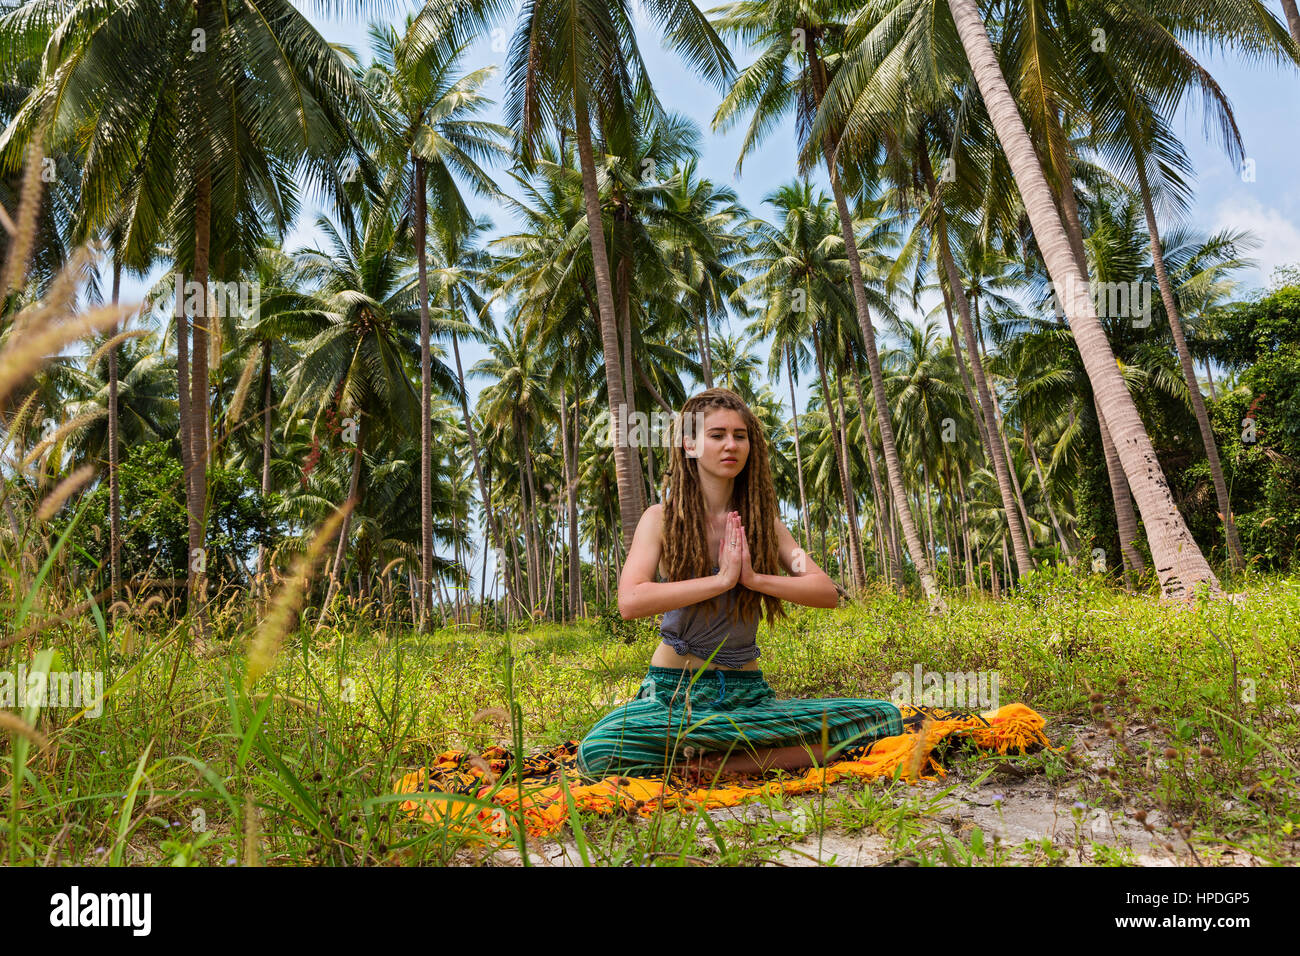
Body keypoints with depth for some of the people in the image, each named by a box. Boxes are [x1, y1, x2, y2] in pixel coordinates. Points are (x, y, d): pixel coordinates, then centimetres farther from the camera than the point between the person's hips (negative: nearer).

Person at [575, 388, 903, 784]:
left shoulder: (762, 522, 9)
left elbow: (827, 592, 0)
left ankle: (730, 761, -15)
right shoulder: (662, 518, -1)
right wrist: (721, 579, -18)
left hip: (748, 692, 3)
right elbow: (630, 602, -17)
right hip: (675, 690, -3)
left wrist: (754, 578, -14)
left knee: (885, 717, -15)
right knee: (596, 754, -35)